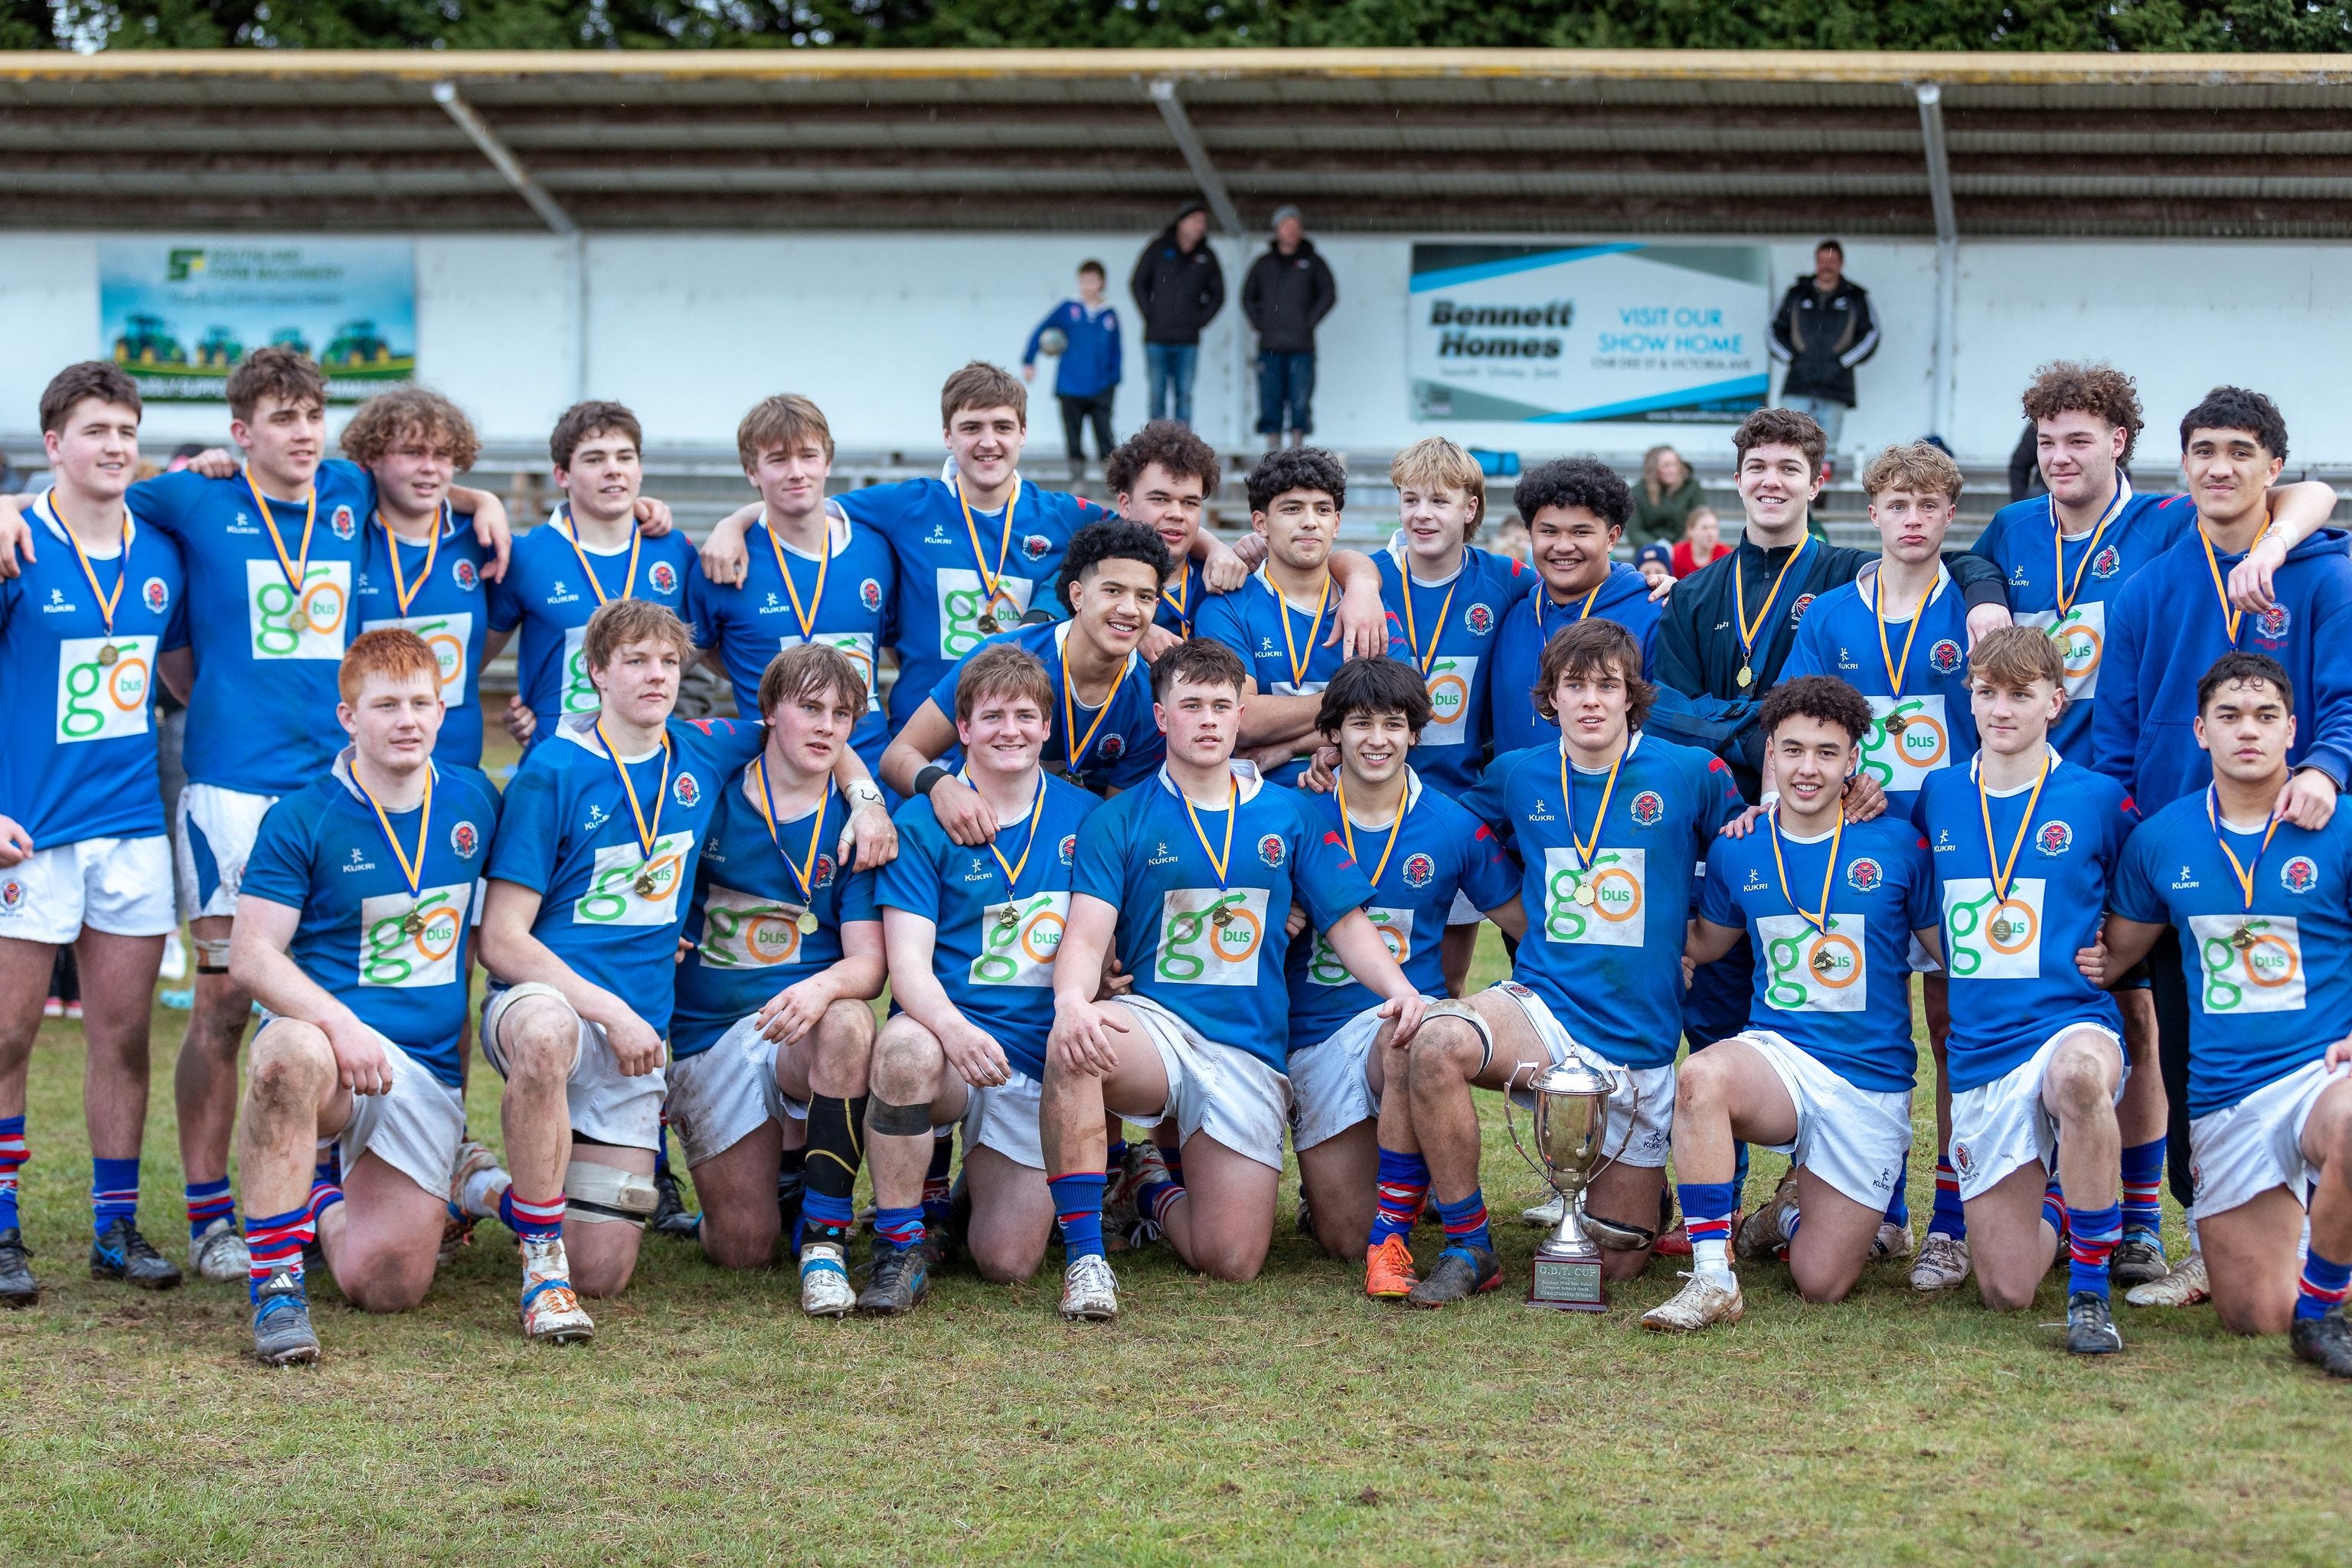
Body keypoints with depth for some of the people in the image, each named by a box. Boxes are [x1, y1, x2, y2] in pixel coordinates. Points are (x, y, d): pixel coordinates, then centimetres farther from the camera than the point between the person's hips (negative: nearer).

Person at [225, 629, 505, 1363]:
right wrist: (338, 1021, -27)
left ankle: (327, 1191, 29)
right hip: (328, 1033, -3)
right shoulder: (301, 820, -5)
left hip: (431, 1072, 4)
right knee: (290, 1052, -43)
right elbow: (252, 953, -12)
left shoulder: (475, 802, 7)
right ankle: (276, 1285, -29)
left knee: (385, 1288, -8)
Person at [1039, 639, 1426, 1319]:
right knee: (1072, 1047, -40)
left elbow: (1347, 923, 10)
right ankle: (1084, 1255, -28)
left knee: (1233, 1262, -10)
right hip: (1154, 1026, -2)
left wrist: (1397, 986, -12)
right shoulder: (1120, 823, 4)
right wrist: (1072, 999, -32)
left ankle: (1159, 1189, 26)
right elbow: (1087, 936, -8)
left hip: (1250, 1053, 2)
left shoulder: (1288, 816, 11)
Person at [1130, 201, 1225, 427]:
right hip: (1157, 339, -1)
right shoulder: (1159, 249, 2)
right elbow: (1137, 283, 8)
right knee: (1158, 395, 0)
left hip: (1189, 340, 1)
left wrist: (1201, 319, 5)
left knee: (1184, 396, -2)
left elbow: (1217, 294, 17)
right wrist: (1150, 314, 1)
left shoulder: (1207, 257, 8)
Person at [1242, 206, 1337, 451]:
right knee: (1270, 400, 0)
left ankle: (1297, 446, -2)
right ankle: (1272, 448, 4)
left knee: (1300, 400, -6)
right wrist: (1258, 323, 7)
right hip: (1269, 346, 2)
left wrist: (1309, 322, -5)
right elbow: (1248, 296, 21)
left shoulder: (1313, 263, 7)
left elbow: (1328, 295, 3)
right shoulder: (1264, 263, 13)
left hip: (1301, 347, -2)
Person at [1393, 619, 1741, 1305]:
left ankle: (1642, 1185, 39)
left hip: (1639, 1041, -1)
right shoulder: (1518, 775, 5)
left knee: (1615, 1263, 2)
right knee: (1437, 1044, -35)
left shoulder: (1693, 774, -3)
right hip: (1539, 1008, 1)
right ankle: (1467, 1248, -19)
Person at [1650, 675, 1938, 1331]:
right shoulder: (1737, 852, 3)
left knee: (1821, 1284, -3)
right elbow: (1703, 942, 21)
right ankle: (1712, 1279, -26)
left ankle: (1795, 1206, 33)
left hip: (1871, 1086, -1)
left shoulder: (1897, 846, -5)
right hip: (1778, 1055, 1)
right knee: (1702, 1076, -37)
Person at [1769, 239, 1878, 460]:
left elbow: (1870, 334, 8)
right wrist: (1791, 357, 0)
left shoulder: (1856, 297, 11)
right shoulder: (1797, 293, 14)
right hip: (1798, 384, 0)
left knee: (1827, 448, -2)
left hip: (1835, 387, 0)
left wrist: (1842, 361, -1)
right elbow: (1776, 329, 16)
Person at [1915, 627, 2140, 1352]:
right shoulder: (1938, 796, 8)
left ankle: (2091, 1289, -26)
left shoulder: (2098, 800, 0)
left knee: (2079, 1072, -44)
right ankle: (2055, 1203, 38)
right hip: (1978, 1048, 3)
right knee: (2006, 1291, 0)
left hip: (2072, 1022, -3)